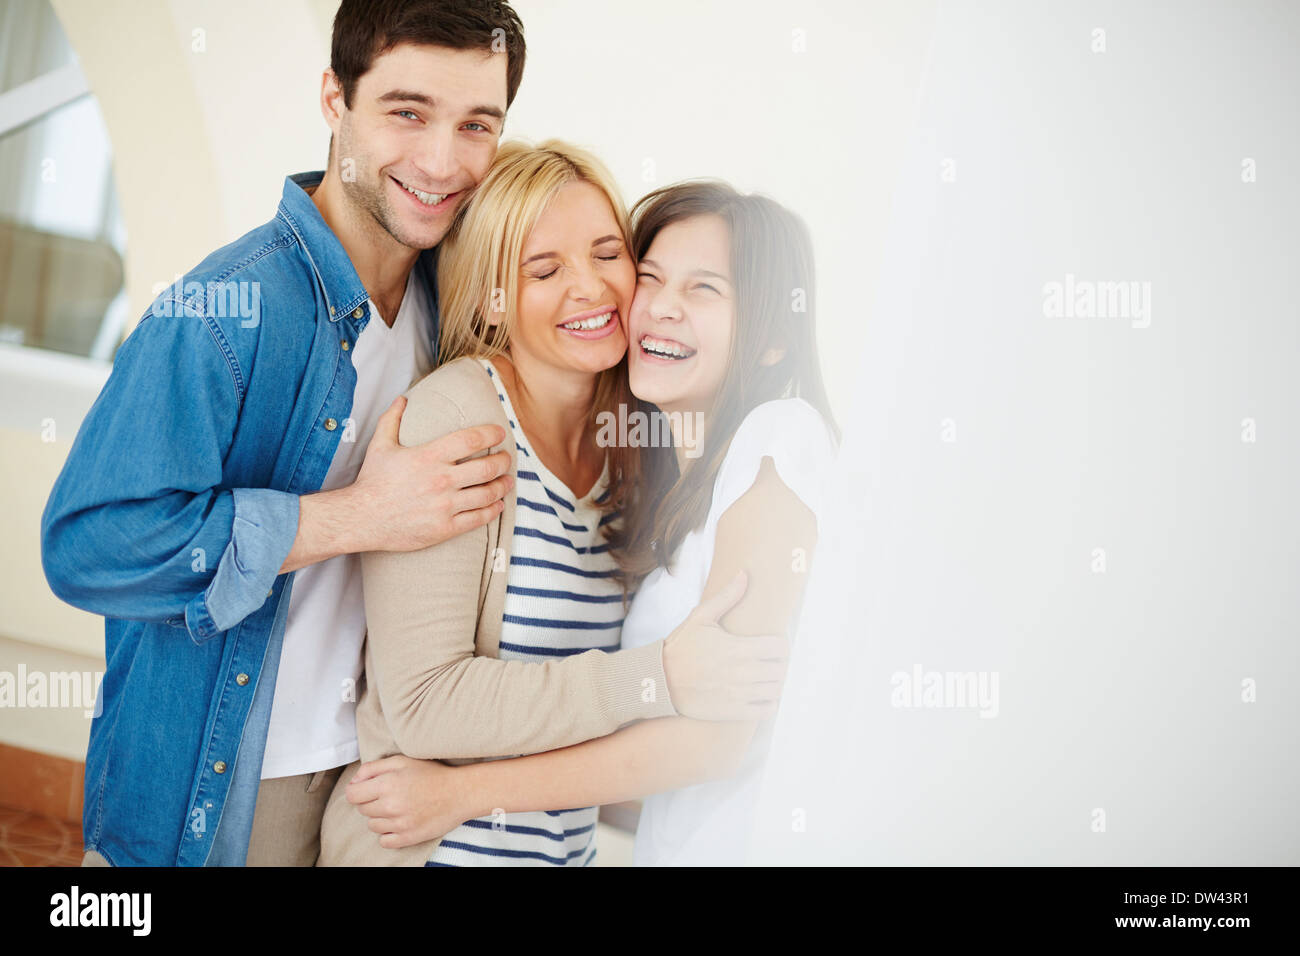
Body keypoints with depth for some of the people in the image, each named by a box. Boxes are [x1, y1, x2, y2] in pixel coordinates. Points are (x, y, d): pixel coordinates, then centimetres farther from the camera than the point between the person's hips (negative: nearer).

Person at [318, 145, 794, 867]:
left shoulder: (623, 450, 1)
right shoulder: (453, 418, -18)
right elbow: (422, 705, -23)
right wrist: (657, 679, -29)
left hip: (572, 843, 7)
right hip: (432, 845, -6)